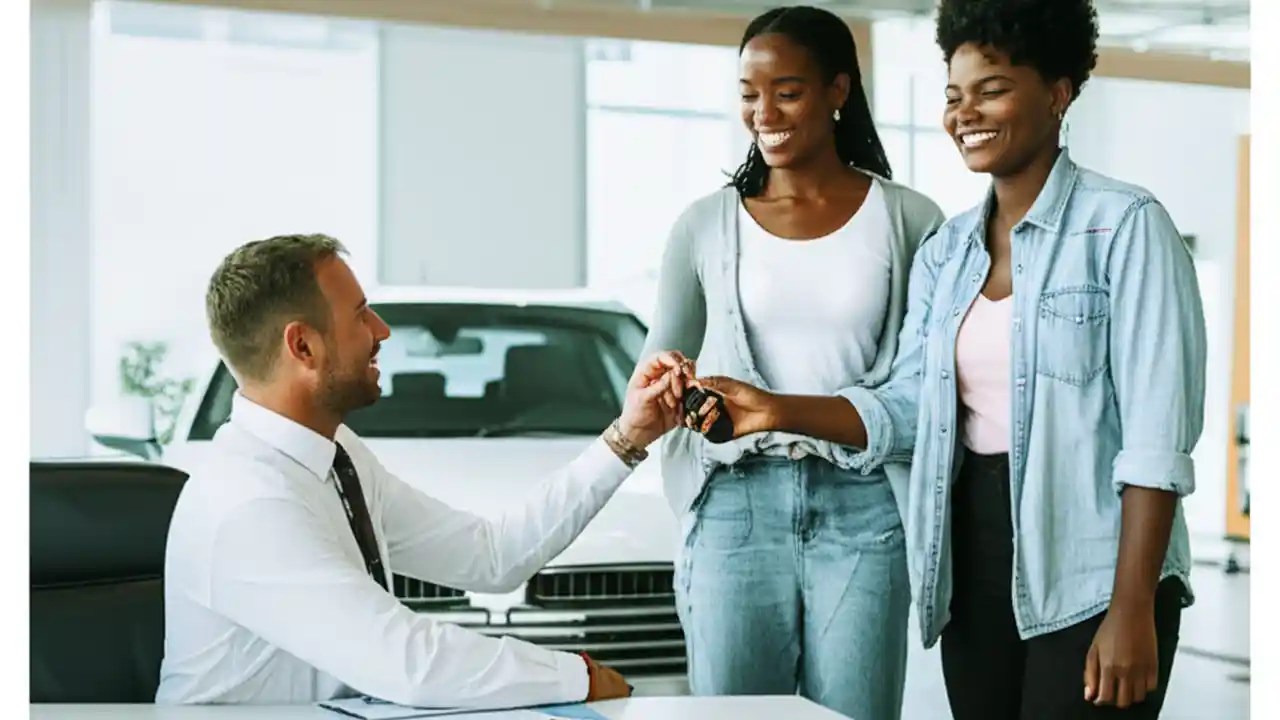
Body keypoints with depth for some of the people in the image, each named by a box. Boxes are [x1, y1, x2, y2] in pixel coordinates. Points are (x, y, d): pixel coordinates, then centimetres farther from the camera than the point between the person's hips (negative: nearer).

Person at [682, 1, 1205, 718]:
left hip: (1090, 576, -6)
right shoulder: (946, 250, 11)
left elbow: (1156, 437, -14)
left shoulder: (1124, 224, -8)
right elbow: (908, 408, 7)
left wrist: (1133, 608, -18)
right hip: (973, 560, 6)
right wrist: (779, 411, -7)